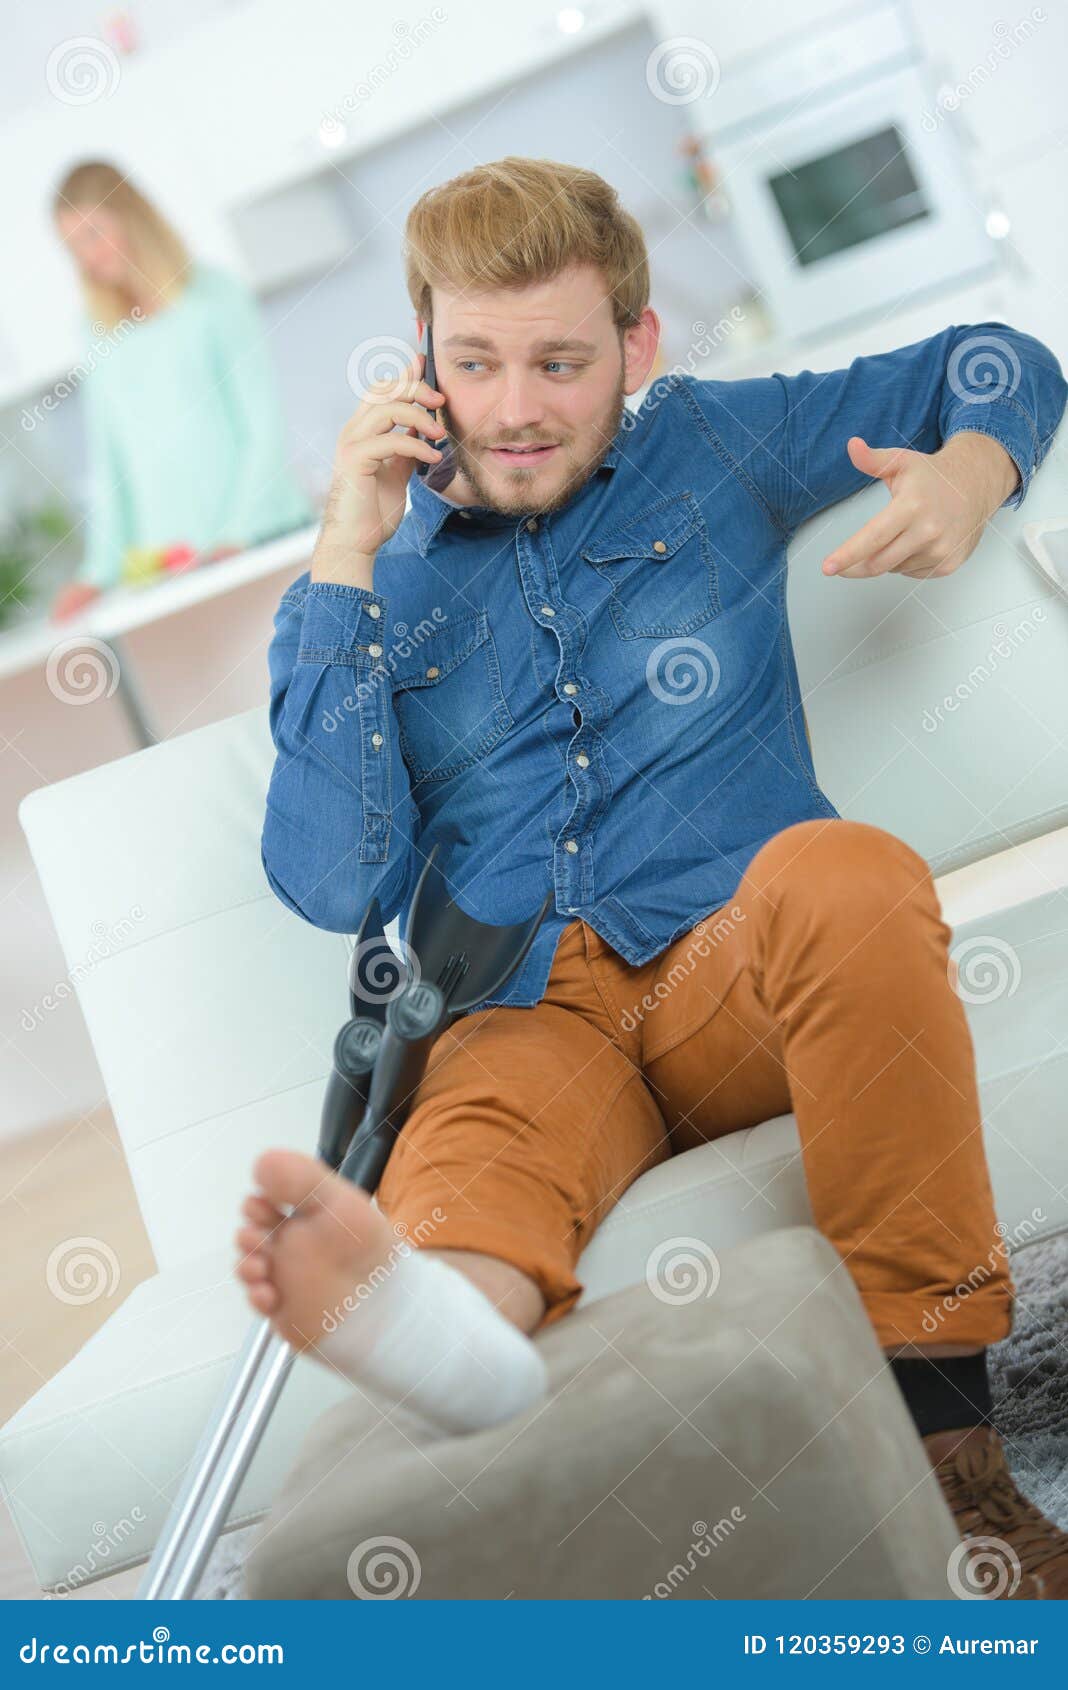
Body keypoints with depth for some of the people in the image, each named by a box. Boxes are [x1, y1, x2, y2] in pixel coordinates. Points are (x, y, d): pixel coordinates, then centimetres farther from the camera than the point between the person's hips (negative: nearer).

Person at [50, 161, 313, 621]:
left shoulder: (213, 295, 1)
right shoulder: (103, 340, 13)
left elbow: (265, 427, -1)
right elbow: (106, 465, 15)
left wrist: (238, 535, -10)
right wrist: (101, 570, 4)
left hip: (262, 538, -3)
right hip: (167, 563, 3)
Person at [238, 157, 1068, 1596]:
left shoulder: (712, 449, 16)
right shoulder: (373, 584, 15)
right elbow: (335, 884, 2)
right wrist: (348, 561, -1)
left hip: (741, 977, 0)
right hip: (527, 1024, 1)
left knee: (846, 874, -36)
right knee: (462, 1197, -36)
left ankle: (946, 1449, -36)